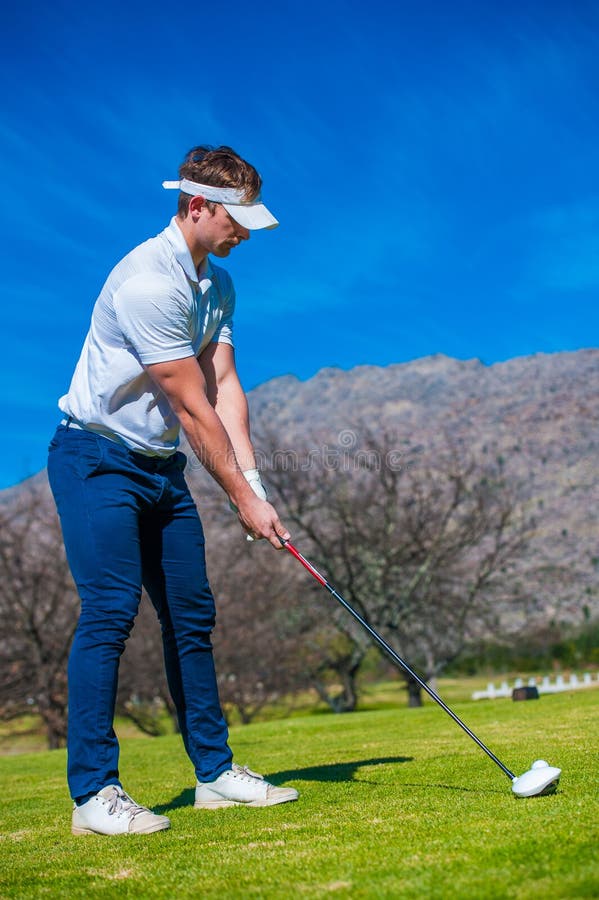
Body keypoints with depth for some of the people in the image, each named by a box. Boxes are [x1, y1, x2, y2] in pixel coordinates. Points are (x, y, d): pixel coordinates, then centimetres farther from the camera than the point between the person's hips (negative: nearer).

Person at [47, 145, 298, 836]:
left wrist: (252, 481, -10)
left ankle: (215, 772, 14)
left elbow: (224, 389, 1)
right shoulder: (147, 281, -21)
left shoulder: (216, 285, 9)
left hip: (160, 466, 9)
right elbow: (192, 408, -20)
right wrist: (243, 499, -14)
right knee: (110, 611, -15)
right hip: (96, 460, -8)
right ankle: (92, 792, -8)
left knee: (192, 614, 6)